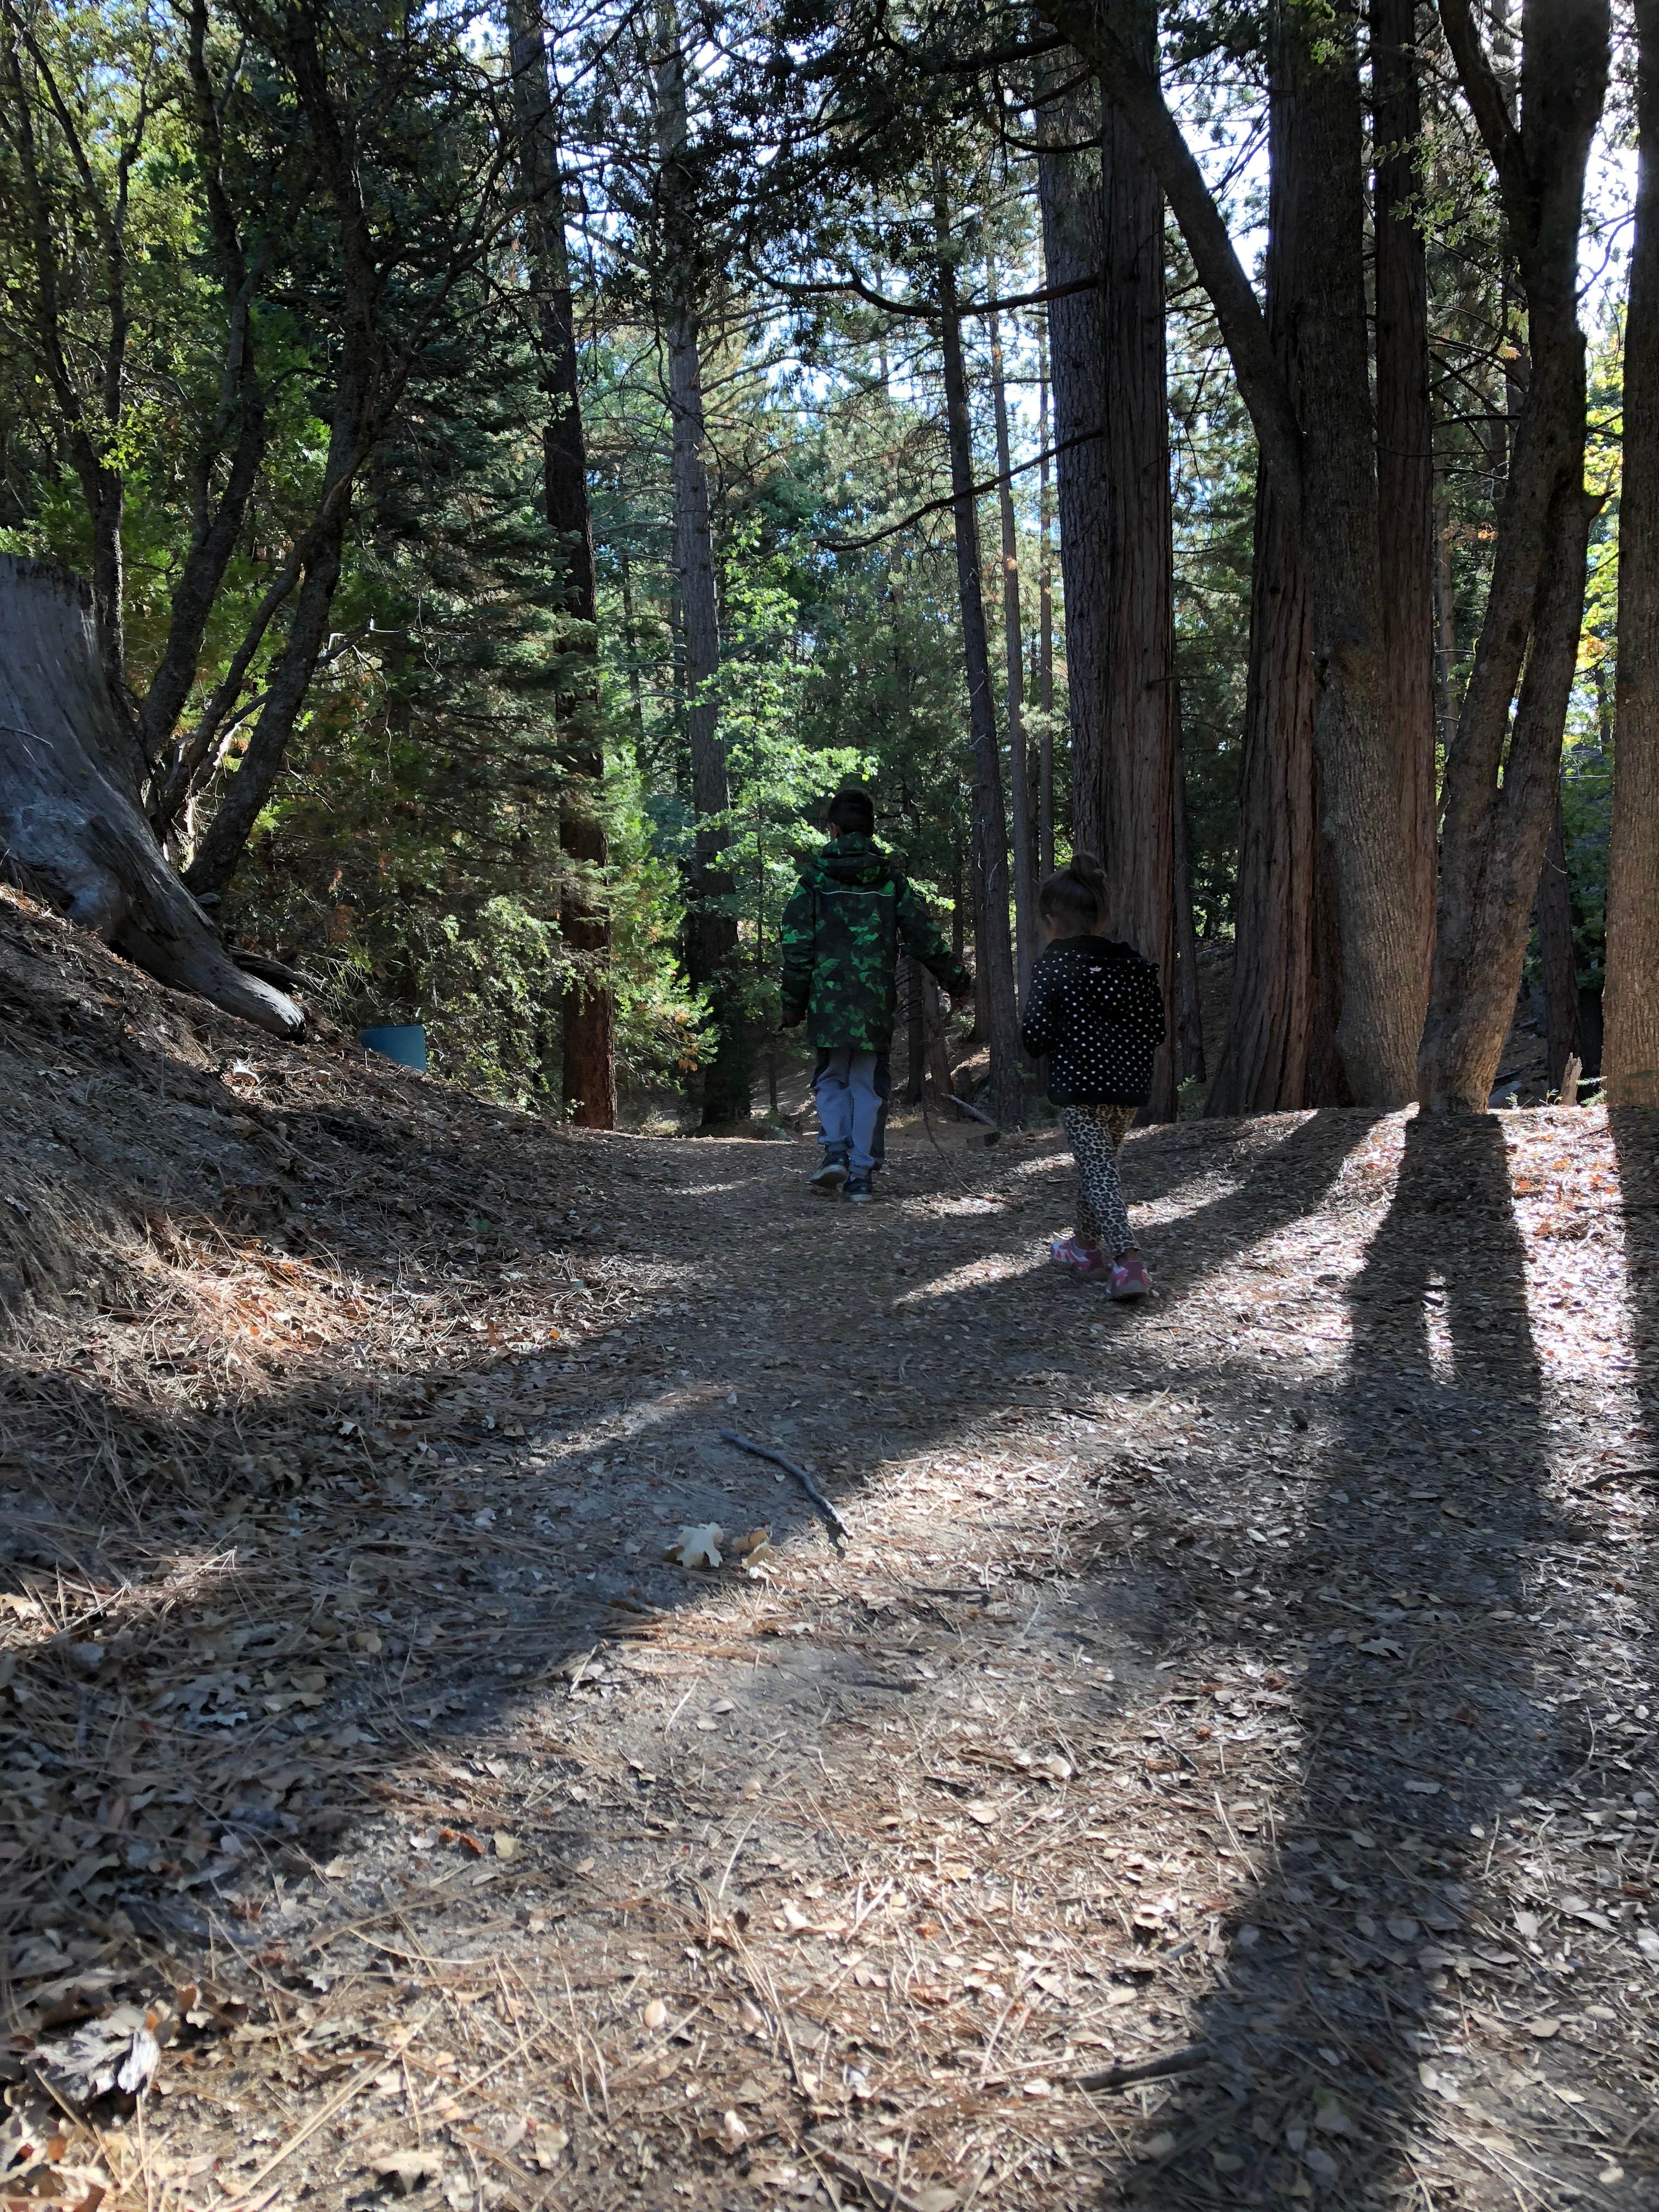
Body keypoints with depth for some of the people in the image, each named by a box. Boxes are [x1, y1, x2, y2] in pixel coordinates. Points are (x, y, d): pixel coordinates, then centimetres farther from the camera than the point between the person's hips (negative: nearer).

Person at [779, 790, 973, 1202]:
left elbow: (797, 945, -3)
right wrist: (959, 982, 17)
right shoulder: (891, 878, 5)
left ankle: (835, 1149, -7)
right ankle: (861, 1175, 6)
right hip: (877, 1003, 1)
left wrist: (793, 1003, 4)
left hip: (828, 999, -1)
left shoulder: (815, 876, 0)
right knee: (868, 1086, 8)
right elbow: (925, 937, 5)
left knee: (831, 1078, 15)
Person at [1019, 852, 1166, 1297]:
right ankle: (1087, 1247, 37)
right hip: (1130, 1084, 7)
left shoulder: (1053, 963, -9)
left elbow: (1036, 1035, -13)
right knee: (1096, 1163, 22)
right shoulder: (1134, 962, 8)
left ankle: (1127, 1261, -19)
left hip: (1080, 1085, -6)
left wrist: (1044, 1046, 9)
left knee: (1098, 1171, -5)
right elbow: (1156, 1031, 8)